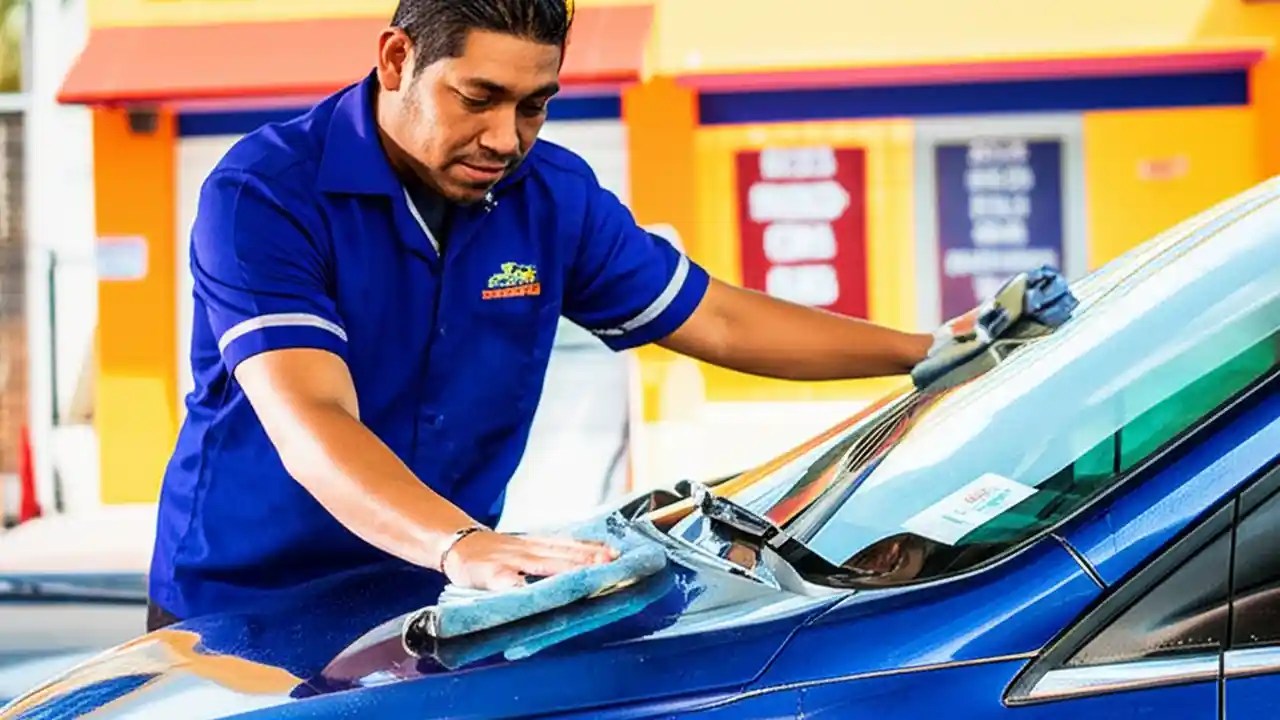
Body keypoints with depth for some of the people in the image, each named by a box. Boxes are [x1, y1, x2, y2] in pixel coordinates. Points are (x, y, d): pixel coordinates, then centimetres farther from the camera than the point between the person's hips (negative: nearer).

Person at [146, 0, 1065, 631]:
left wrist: (933, 351, 4)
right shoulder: (264, 194, -20)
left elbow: (718, 320, 8)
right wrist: (462, 545, -49)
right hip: (240, 606, -4)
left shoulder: (554, 195, -2)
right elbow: (312, 423, -33)